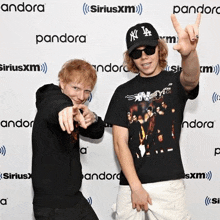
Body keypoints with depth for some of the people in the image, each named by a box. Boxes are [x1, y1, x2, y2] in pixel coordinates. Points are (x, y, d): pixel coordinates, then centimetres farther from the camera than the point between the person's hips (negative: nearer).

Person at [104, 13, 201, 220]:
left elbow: (191, 79, -22)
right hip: (131, 184, 1)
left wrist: (189, 53, -45)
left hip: (170, 183, -1)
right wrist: (136, 187, -8)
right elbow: (120, 143, 0)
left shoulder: (175, 81, 3)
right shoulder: (123, 92, 5)